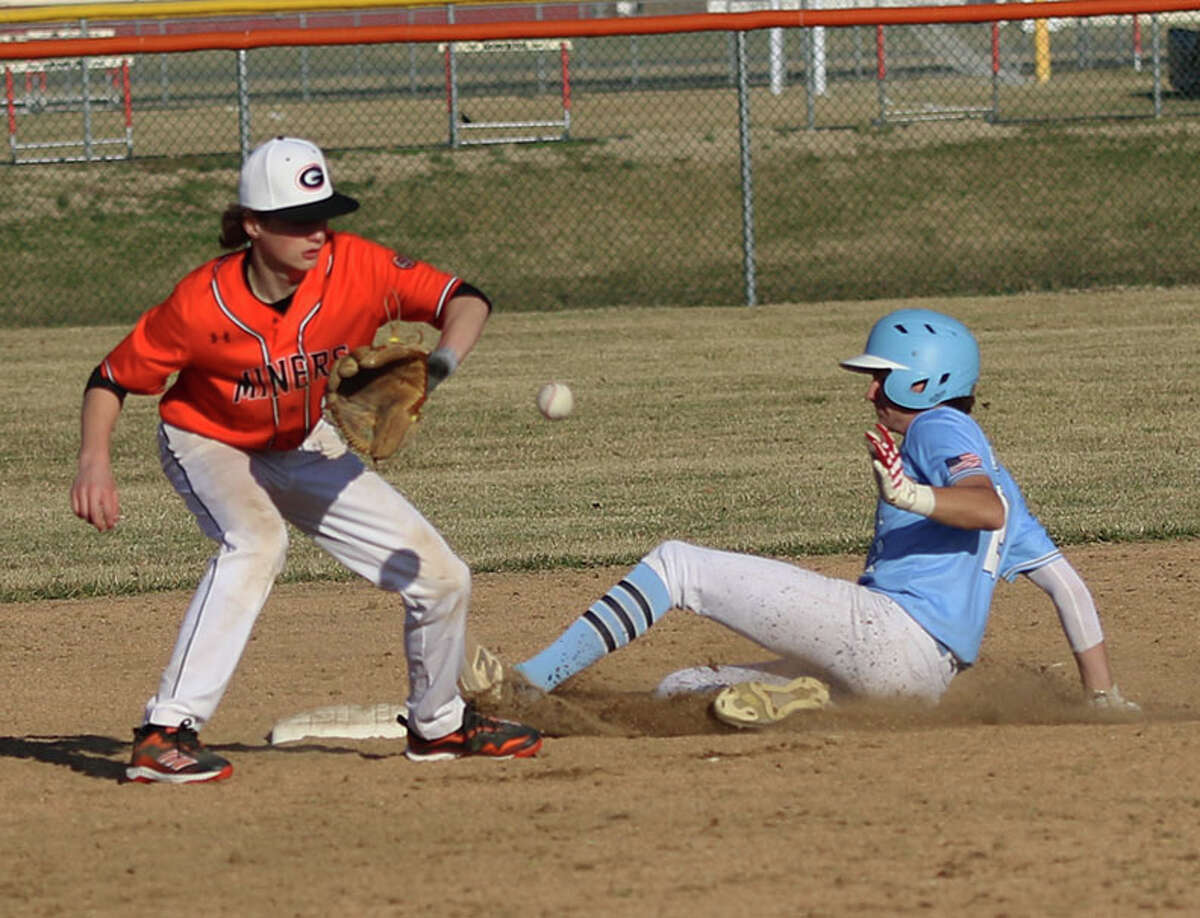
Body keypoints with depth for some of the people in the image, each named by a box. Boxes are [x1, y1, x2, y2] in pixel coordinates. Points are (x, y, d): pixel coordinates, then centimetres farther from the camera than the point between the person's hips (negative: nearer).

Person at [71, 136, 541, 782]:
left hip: (304, 448, 5)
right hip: (209, 446, -5)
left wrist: (441, 361, -46)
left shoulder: (355, 268, -25)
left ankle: (439, 723, 31)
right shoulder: (203, 304, -29)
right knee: (257, 542, -38)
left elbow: (465, 300, -26)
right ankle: (164, 734, -37)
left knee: (441, 578, 3)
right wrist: (95, 461, -34)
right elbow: (112, 378, -18)